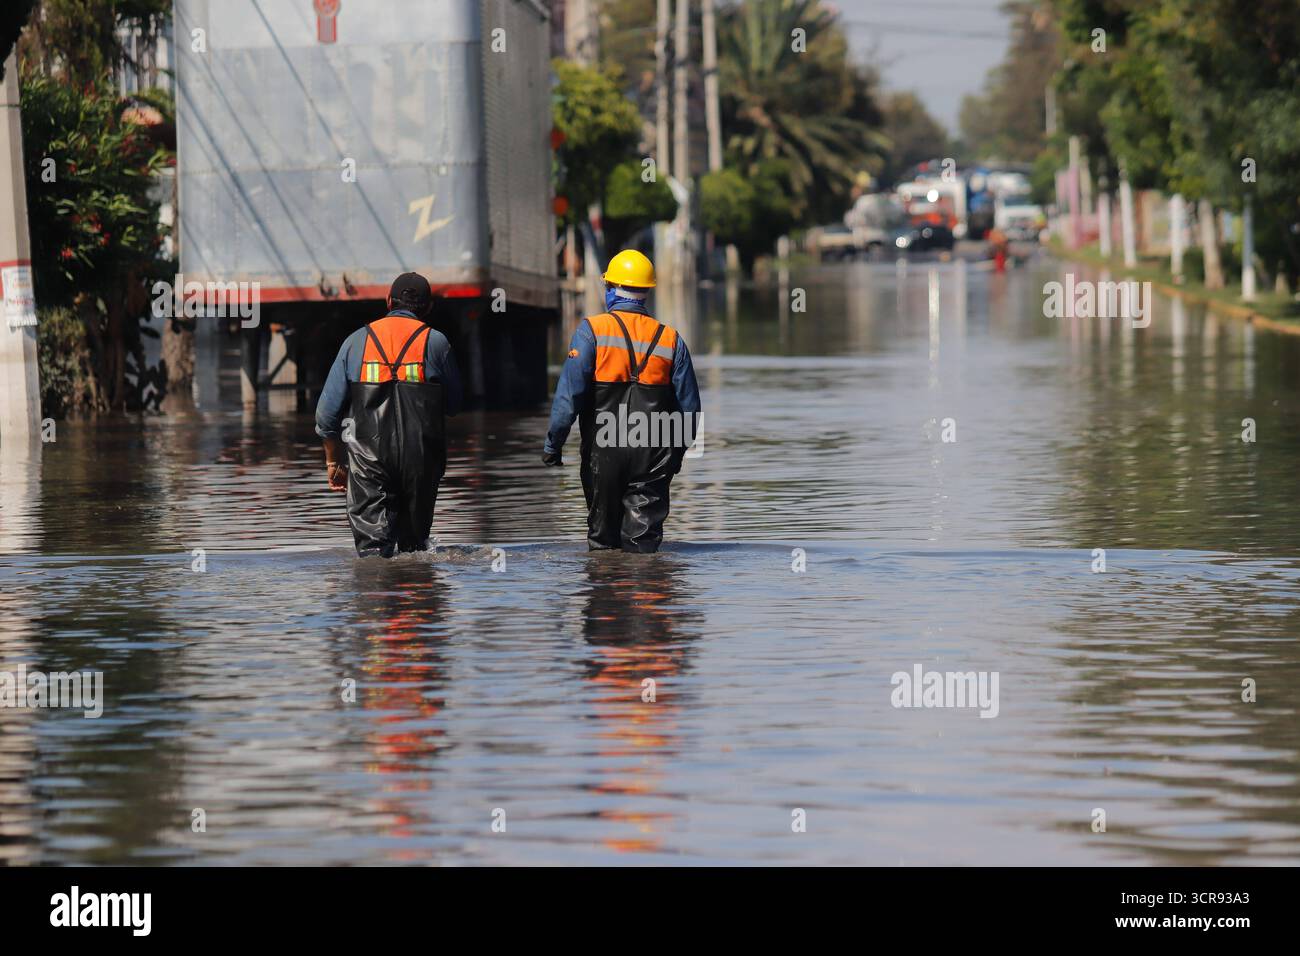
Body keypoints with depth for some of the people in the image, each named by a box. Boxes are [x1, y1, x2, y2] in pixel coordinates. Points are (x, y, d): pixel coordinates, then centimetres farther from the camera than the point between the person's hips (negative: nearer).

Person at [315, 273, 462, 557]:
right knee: (414, 537, 12)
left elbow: (327, 411, 9)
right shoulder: (435, 342, 3)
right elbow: (453, 405, 12)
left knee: (371, 536, -7)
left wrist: (333, 461, 17)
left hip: (368, 457, 0)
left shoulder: (356, 341, 8)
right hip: (420, 458, 0)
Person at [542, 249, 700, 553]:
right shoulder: (671, 339, 5)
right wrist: (677, 452, 21)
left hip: (603, 450, -1)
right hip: (654, 455, 2)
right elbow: (689, 406, 9)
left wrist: (553, 443, -4)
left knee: (602, 537, 12)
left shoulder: (592, 331, -5)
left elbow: (569, 394, -11)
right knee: (643, 541, 2)